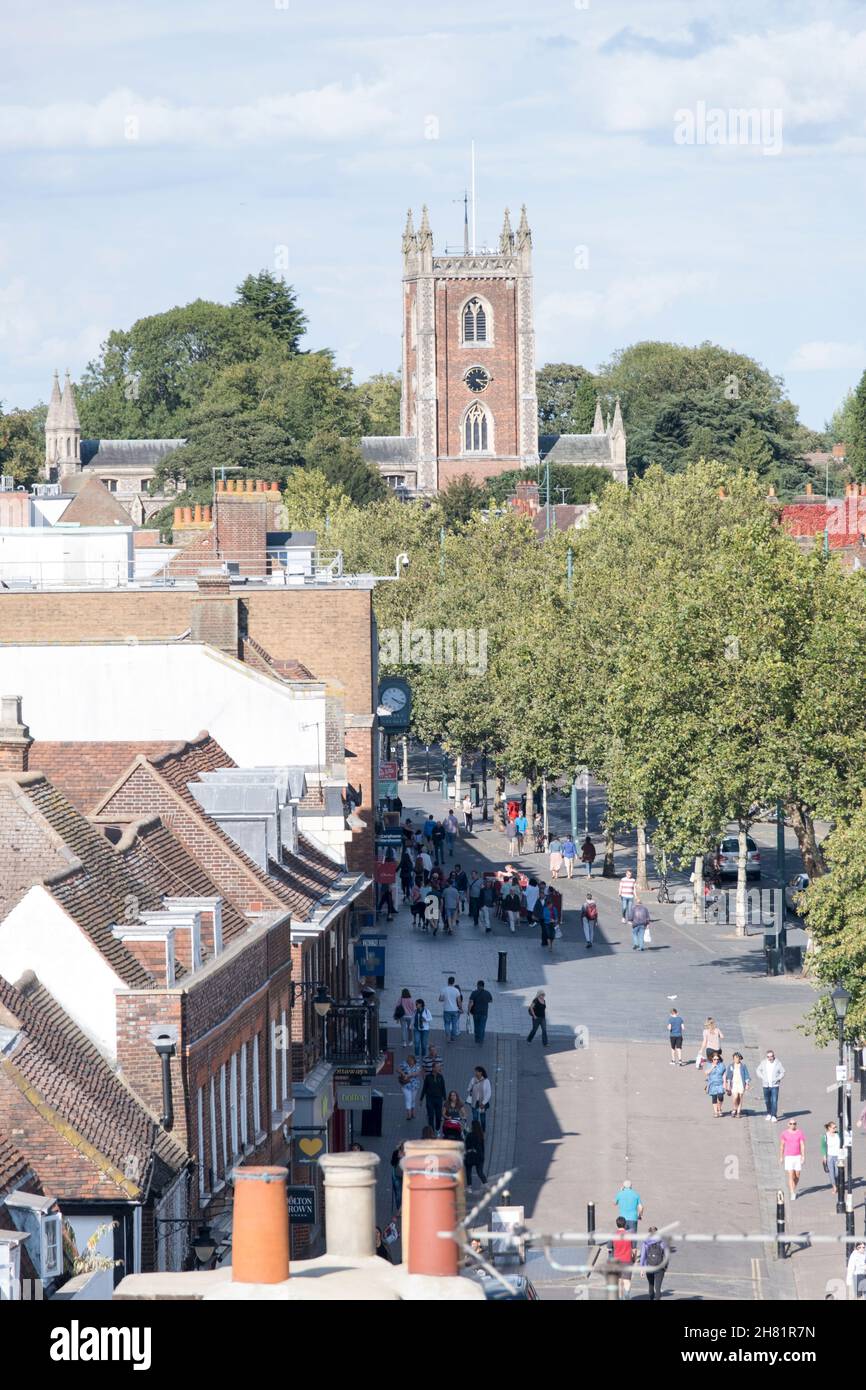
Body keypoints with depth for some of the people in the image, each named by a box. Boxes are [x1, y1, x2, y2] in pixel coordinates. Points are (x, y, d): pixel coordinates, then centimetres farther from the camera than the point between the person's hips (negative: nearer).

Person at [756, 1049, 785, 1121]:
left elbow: (782, 1072, 1)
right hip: (766, 1085, 3)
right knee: (767, 1101, 12)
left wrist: (778, 1079, -11)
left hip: (774, 1085, -3)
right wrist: (762, 1078, -1)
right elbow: (759, 1070, 12)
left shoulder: (778, 1063, -6)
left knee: (774, 1101, -10)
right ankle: (769, 1114, 30)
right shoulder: (764, 1063, 0)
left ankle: (774, 1116, -8)